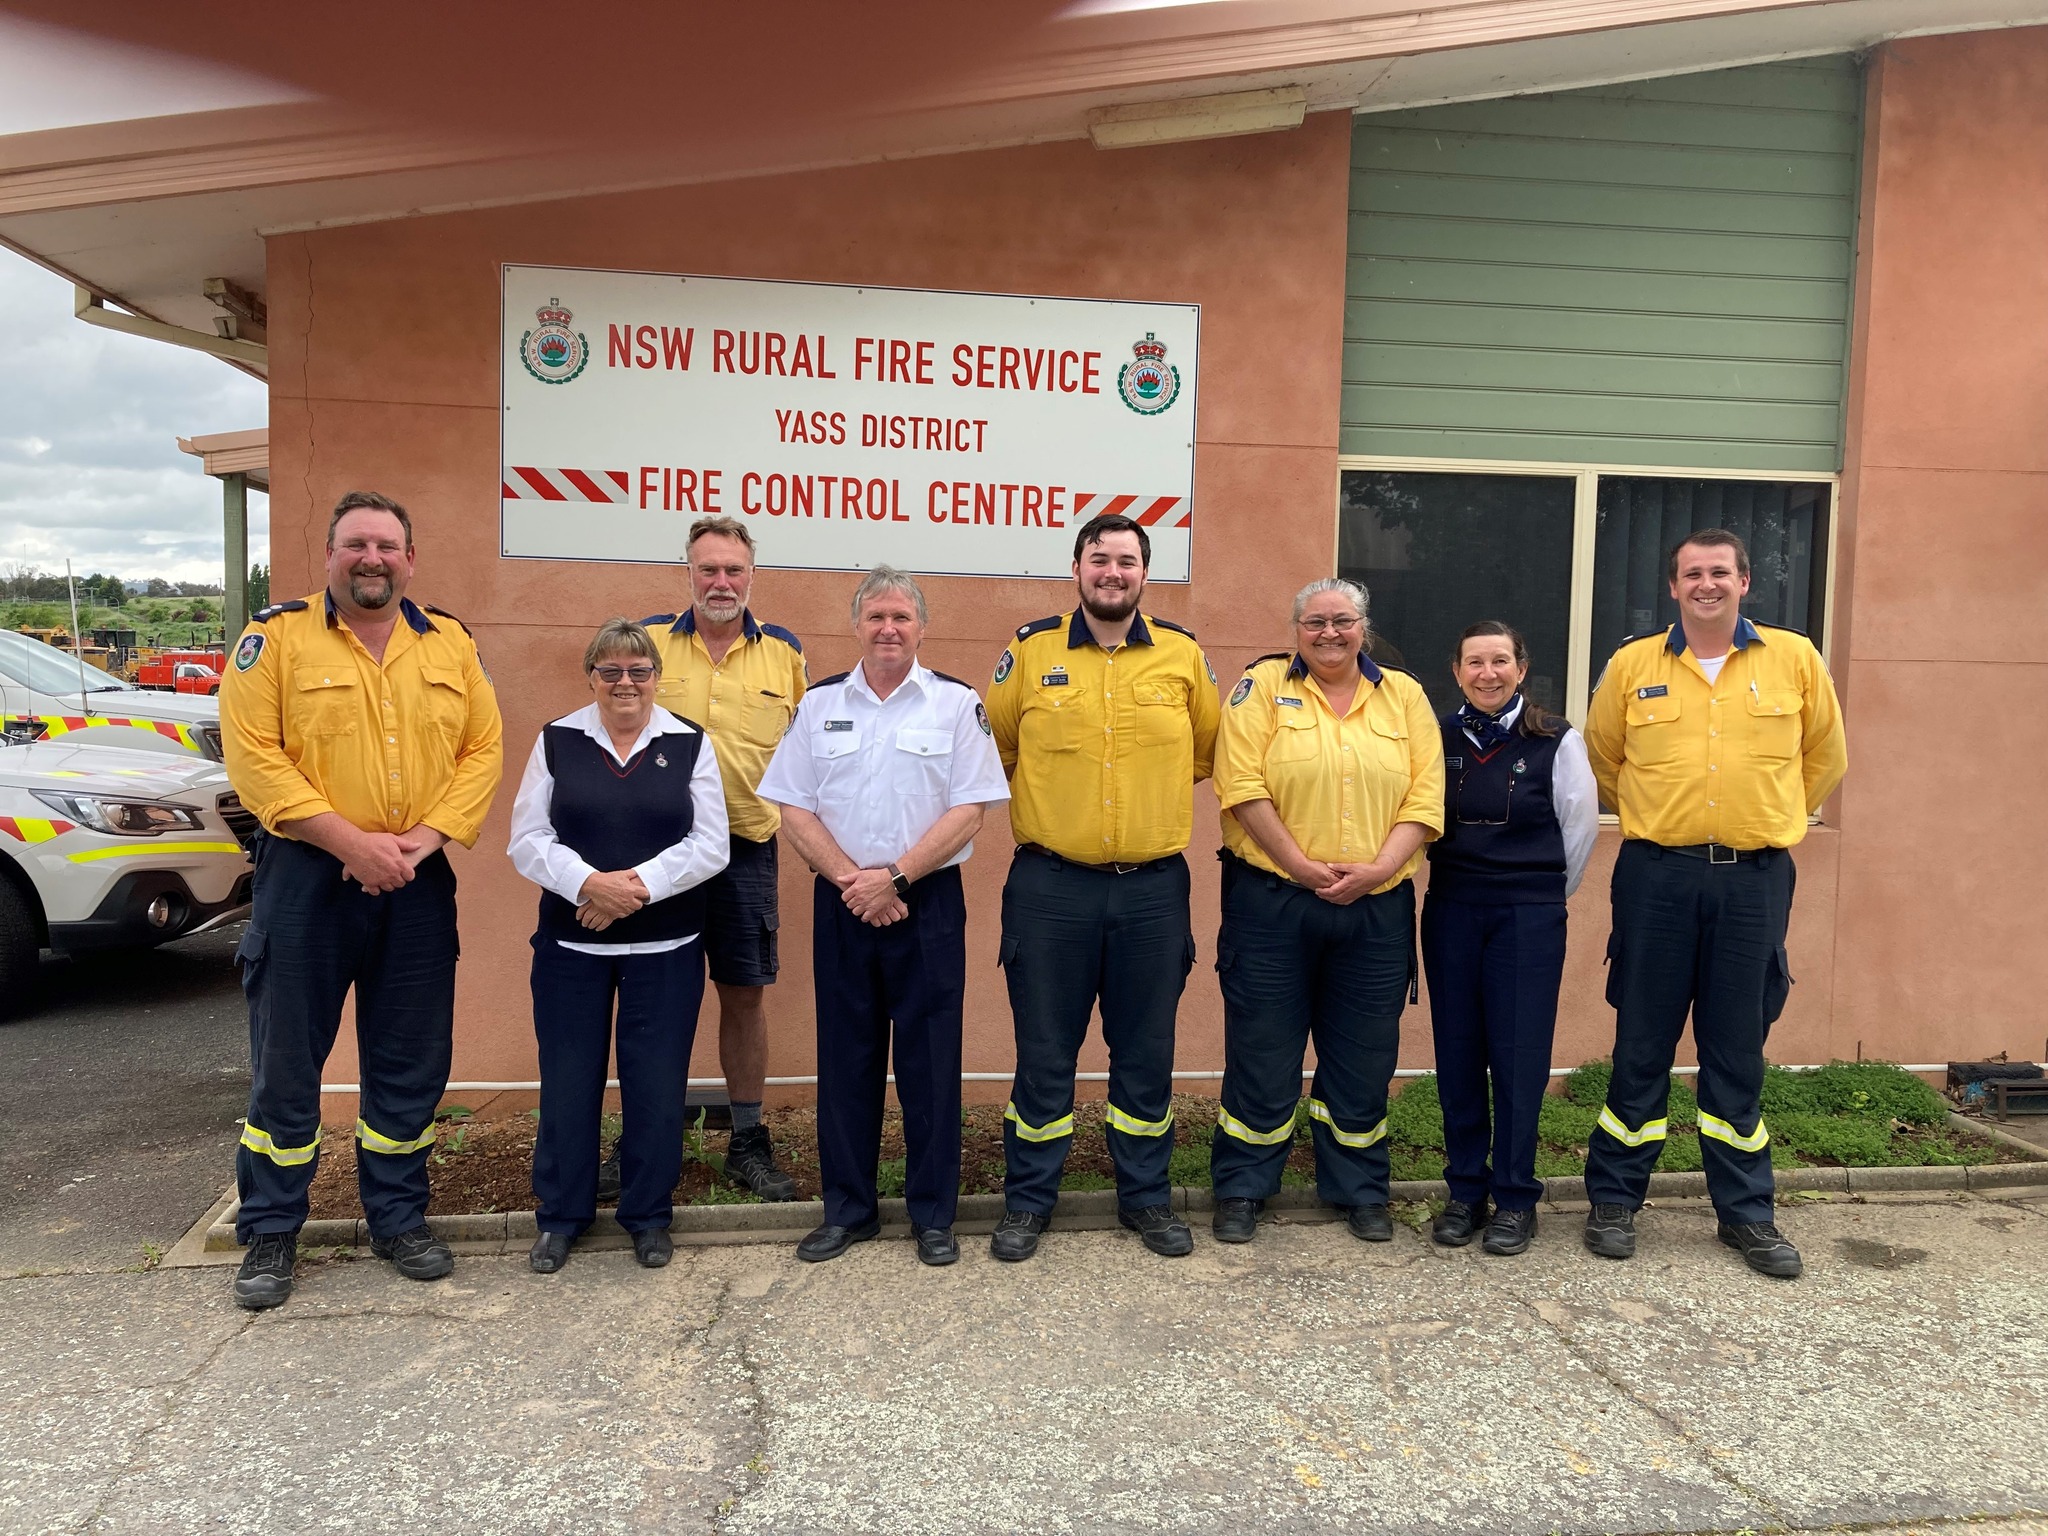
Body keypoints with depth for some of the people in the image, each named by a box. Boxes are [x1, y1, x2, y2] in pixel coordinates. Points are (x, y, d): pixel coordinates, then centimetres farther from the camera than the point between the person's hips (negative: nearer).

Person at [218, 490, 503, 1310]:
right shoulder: (277, 635, -3)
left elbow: (482, 748, 4)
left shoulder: (449, 643, 7)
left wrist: (426, 835, -10)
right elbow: (253, 754, -10)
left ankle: (398, 1216, 26)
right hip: (307, 874, -3)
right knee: (286, 1058, 5)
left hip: (418, 881, 3)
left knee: (411, 1060, 10)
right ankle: (270, 1231, 20)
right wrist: (350, 841, -17)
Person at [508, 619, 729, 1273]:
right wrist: (588, 881, -17)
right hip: (571, 943, 1)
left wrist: (640, 883, -15)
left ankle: (649, 1215, 20)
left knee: (656, 1081, 3)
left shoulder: (690, 744, 3)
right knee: (568, 1077, 6)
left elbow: (709, 845, -2)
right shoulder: (556, 741, 5)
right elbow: (529, 839, 0)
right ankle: (560, 1215, 23)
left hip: (666, 946, 0)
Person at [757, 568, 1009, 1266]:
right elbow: (794, 810, 3)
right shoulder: (820, 704, 7)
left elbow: (968, 812, -6)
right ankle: (848, 1208, 22)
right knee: (845, 1056, 9)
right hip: (840, 903, 2)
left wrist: (893, 877, -14)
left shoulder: (957, 704, 0)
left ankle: (933, 1215, 16)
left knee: (929, 1059, 2)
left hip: (929, 902, -2)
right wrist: (850, 879, -10)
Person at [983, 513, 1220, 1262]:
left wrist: (1158, 795, 11)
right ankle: (1028, 1200, 22)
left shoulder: (1184, 654, 3)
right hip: (1050, 886, -1)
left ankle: (1146, 1196, 27)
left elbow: (1210, 749, 16)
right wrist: (1041, 798, 7)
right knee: (1044, 1051, 7)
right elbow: (993, 742, 9)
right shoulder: (1031, 650, 0)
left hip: (1154, 889, 1)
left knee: (1146, 1051, 11)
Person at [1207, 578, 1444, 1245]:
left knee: (1364, 1056, 11)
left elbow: (1424, 800, 2)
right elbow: (1243, 786, -9)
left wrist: (1375, 870, -12)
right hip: (1272, 902, -2)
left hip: (1377, 910, 3)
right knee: (1262, 1052, 5)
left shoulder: (1404, 696, 9)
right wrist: (1303, 867, -14)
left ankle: (1360, 1191, 27)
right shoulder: (1263, 685, 1)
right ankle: (1242, 1189, 20)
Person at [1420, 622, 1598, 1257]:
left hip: (1530, 917, -3)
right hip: (1451, 911, 3)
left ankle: (1515, 1198, 12)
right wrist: (1455, 875, 10)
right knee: (1457, 1053, 6)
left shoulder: (1555, 741, -3)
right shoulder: (1438, 738, 4)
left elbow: (1581, 823, 5)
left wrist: (1546, 892, 11)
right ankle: (1465, 1191, 18)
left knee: (1519, 1055, 0)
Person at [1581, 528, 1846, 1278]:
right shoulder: (1632, 665, 3)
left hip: (1755, 878, 1)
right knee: (1642, 1045, 6)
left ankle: (1746, 1211, 21)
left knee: (1738, 1049, 9)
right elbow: (1603, 759, 15)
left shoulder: (1795, 659, 4)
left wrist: (1771, 817, 15)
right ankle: (1614, 1199, 17)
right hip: (1656, 876, 0)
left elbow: (1825, 758, 15)